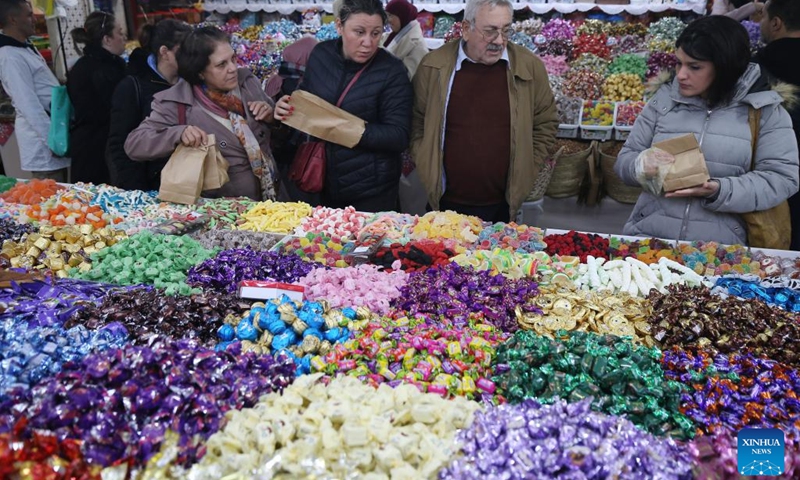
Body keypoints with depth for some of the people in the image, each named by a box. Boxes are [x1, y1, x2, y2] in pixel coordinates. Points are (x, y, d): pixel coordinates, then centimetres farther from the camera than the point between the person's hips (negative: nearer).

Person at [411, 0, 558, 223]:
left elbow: (545, 124, 6)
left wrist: (525, 174, 1)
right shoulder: (434, 66, -3)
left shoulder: (529, 66, -2)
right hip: (446, 203, 0)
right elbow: (417, 122, 6)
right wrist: (428, 170, -1)